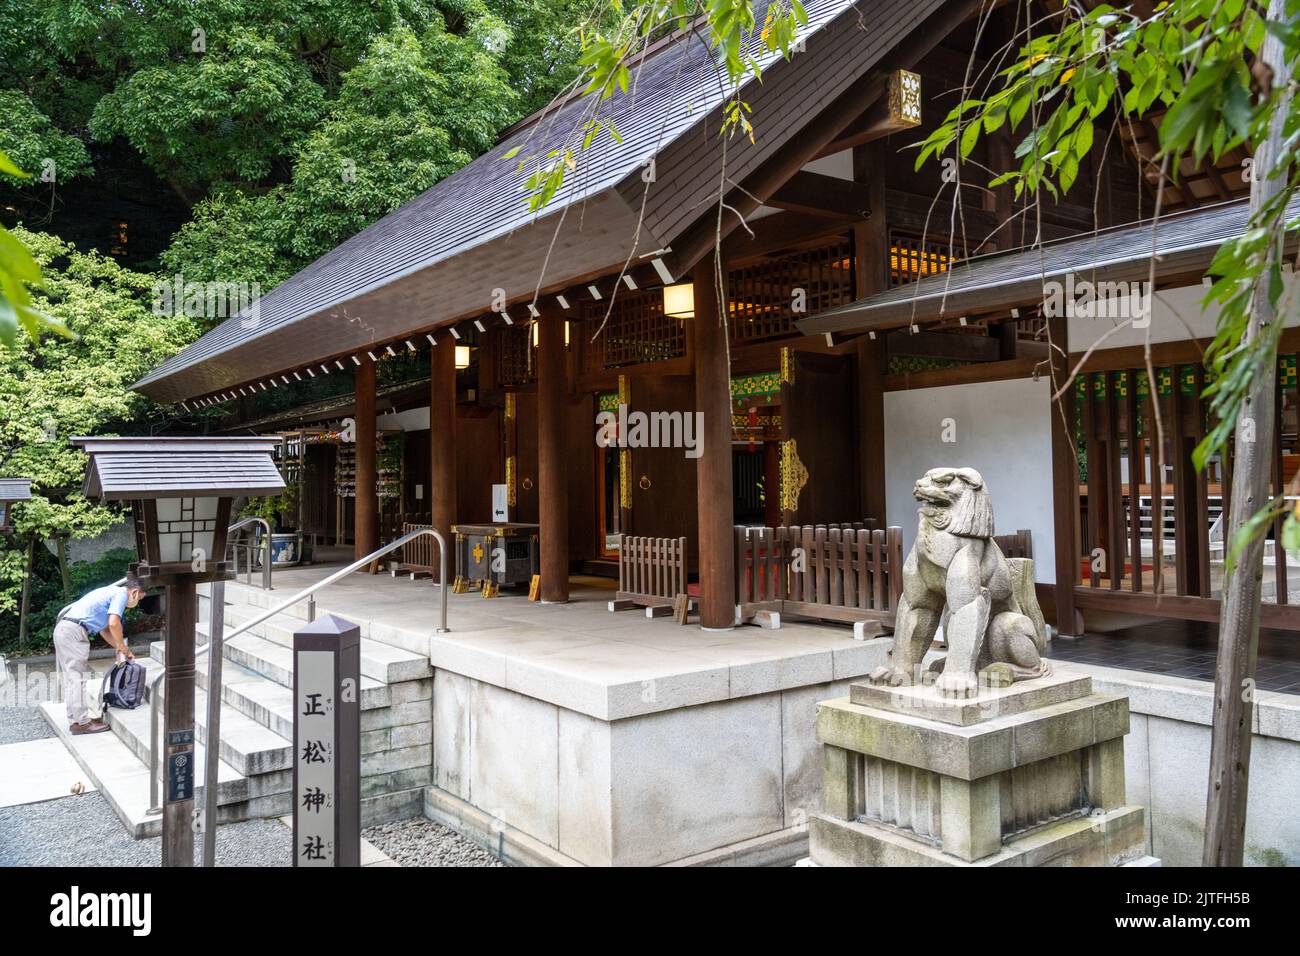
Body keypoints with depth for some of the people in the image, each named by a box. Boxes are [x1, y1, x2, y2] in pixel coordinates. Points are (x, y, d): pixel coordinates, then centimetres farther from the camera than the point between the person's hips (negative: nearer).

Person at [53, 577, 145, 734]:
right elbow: (113, 623, -17)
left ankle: (75, 719, 19)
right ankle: (82, 722, -1)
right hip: (74, 631, -10)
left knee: (72, 677, 14)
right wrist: (123, 647, -2)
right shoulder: (121, 593, -3)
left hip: (62, 628, 10)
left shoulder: (111, 592, 26)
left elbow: (104, 630, 32)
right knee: (80, 677, -5)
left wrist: (121, 648, 28)